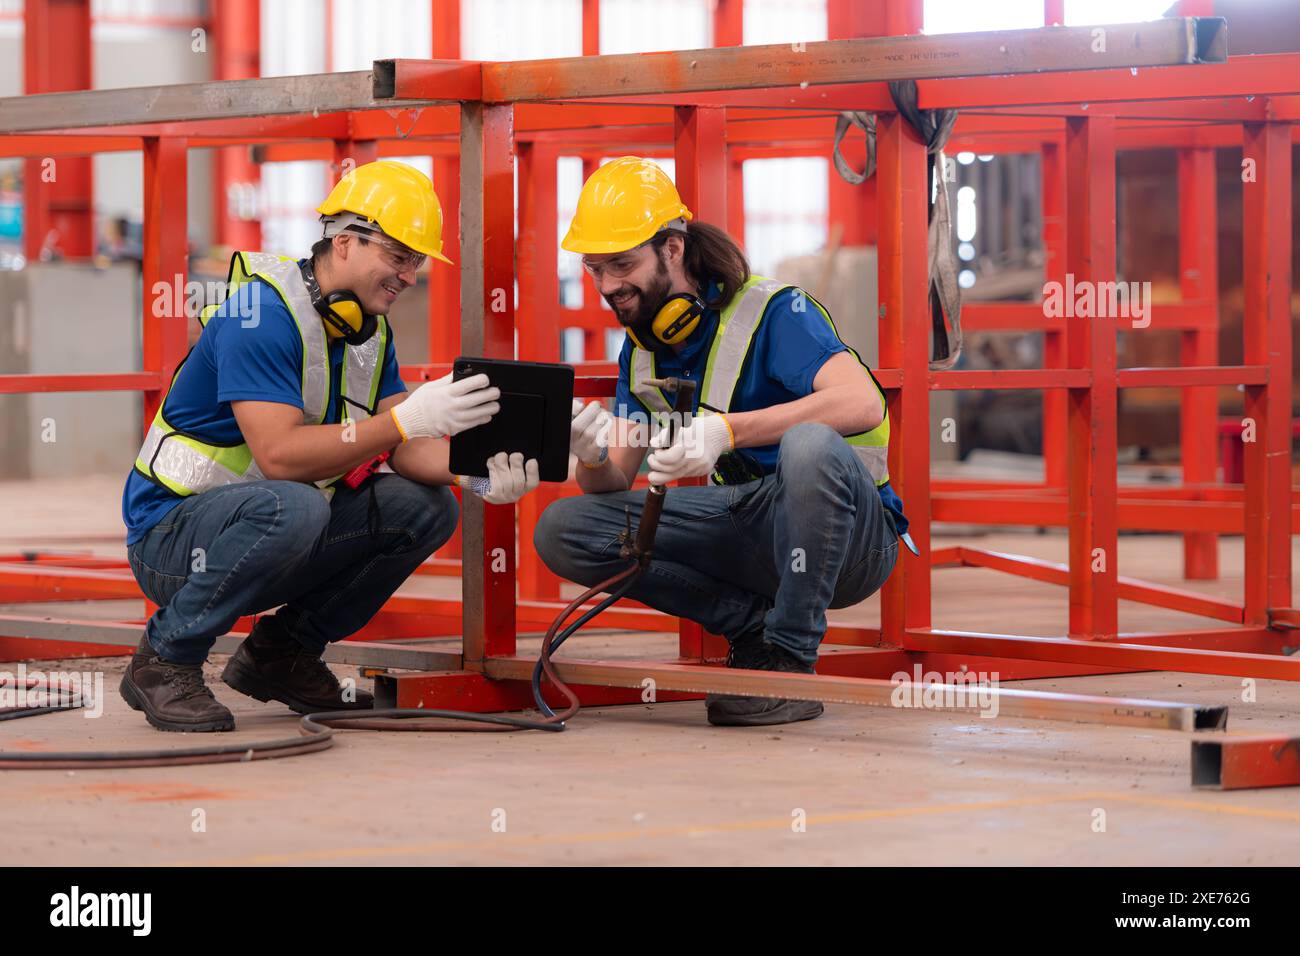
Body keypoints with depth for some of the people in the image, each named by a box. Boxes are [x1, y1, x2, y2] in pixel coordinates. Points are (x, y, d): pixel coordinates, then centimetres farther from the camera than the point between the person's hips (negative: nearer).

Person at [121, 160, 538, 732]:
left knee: (425, 507, -5)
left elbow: (405, 450, 1)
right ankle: (164, 660, -17)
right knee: (293, 506, -38)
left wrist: (478, 474, -20)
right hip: (171, 531, -8)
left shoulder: (369, 330, 6)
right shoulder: (262, 314, -22)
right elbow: (279, 454, -31)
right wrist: (407, 419, -34)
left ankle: (283, 652, 7)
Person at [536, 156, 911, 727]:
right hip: (753, 527, 6)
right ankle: (756, 627, -5)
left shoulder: (770, 311, -16)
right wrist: (593, 458, -20)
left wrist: (725, 430, -42)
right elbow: (613, 487, 5)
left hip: (853, 535, -6)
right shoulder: (641, 352, 6)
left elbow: (862, 403, -33)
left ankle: (790, 663, -24)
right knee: (562, 531, -9)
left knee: (809, 444, -41)